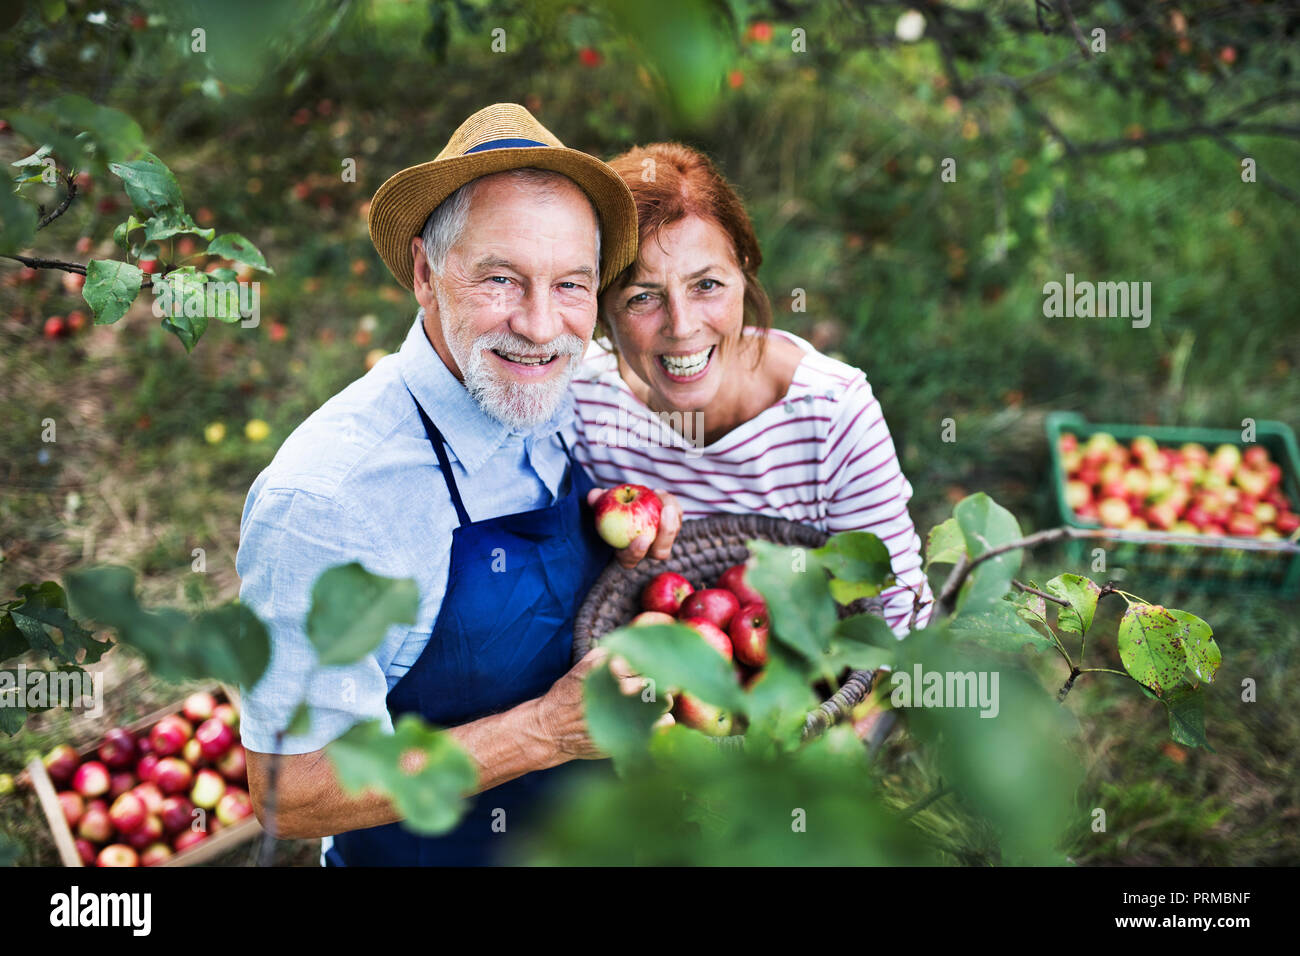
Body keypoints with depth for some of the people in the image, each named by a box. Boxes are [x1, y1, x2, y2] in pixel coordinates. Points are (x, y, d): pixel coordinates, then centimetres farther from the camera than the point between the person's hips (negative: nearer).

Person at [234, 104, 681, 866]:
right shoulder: (322, 498, -29)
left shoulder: (570, 411, -10)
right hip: (426, 854, -6)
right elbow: (290, 793, -27)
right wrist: (547, 732, -30)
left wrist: (639, 540, -14)